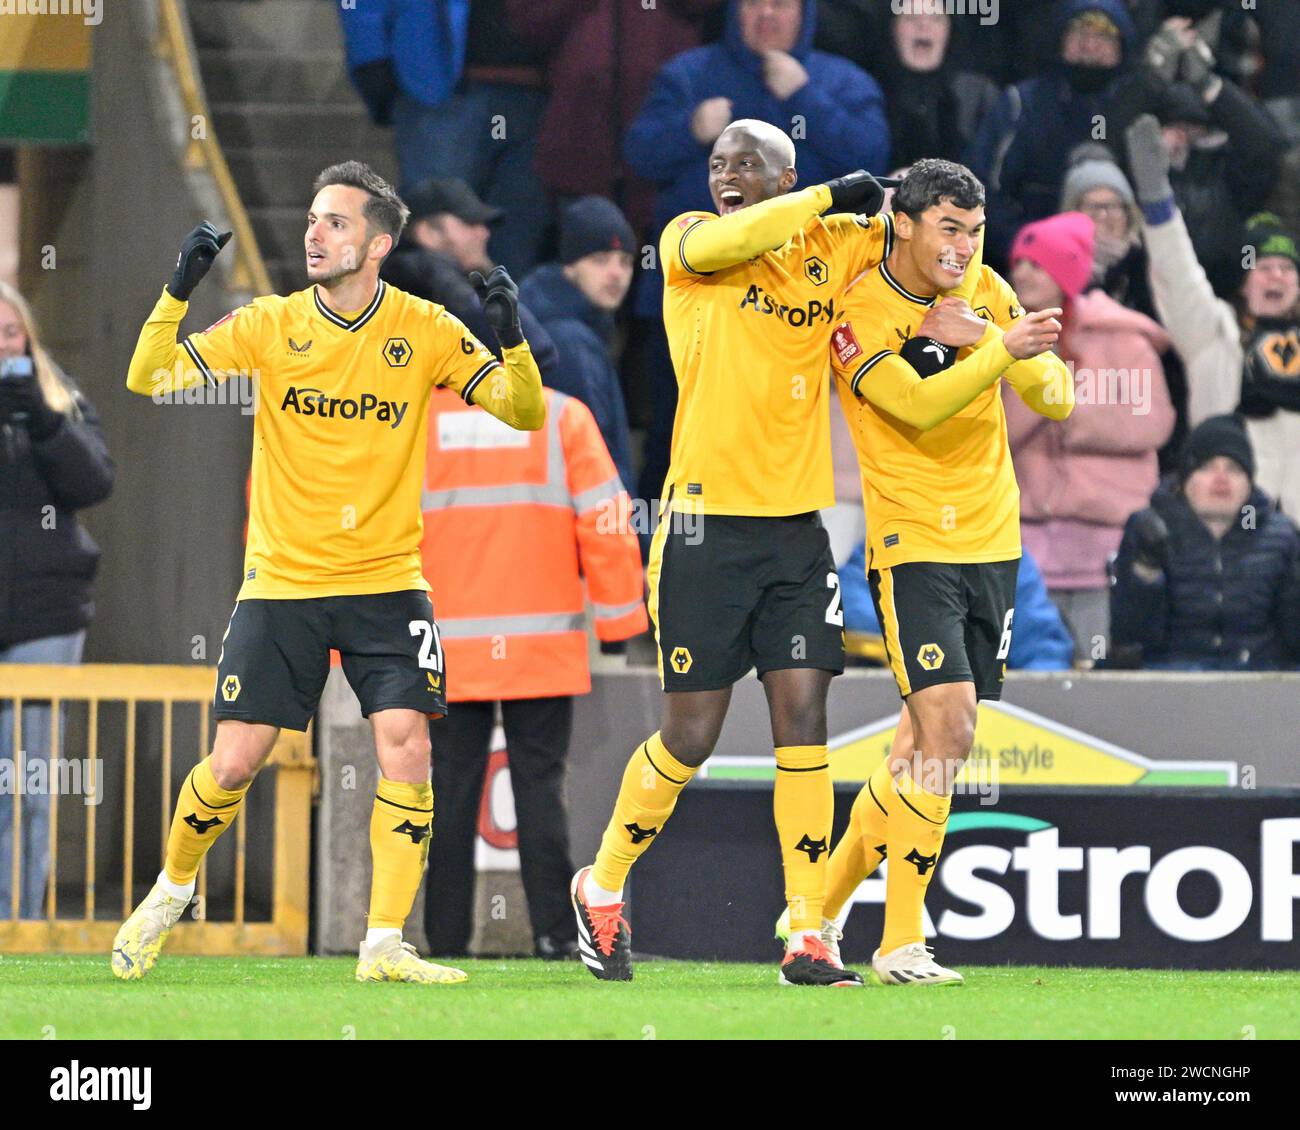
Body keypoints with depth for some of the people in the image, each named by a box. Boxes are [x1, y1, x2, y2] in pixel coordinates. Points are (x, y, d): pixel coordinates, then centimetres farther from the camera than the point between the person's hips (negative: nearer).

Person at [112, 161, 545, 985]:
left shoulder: (425, 330, -2)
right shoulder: (270, 324, -1)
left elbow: (525, 413, -4)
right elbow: (149, 380, -6)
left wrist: (511, 338, -22)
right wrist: (179, 290, -21)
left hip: (387, 583, 0)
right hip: (280, 579, 0)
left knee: (406, 746, -15)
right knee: (234, 762, -2)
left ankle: (385, 944, -8)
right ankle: (171, 892, 25)